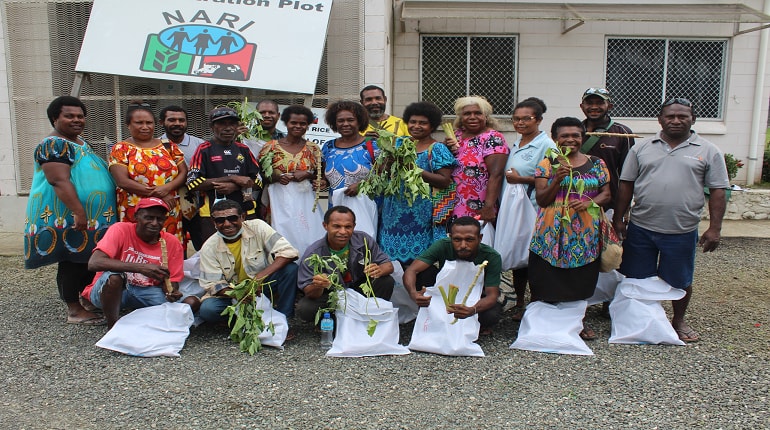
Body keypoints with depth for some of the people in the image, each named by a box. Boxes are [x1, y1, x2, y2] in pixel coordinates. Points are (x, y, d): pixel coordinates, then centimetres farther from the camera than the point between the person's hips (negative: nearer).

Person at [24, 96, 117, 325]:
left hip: (93, 217, 10)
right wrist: (78, 212, -31)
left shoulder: (80, 142, 17)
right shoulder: (54, 145, -14)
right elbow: (60, 182, -24)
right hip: (69, 219, -9)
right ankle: (74, 311, 7)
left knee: (89, 261, 16)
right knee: (73, 263, -2)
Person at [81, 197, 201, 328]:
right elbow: (94, 263, -29)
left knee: (192, 302, -17)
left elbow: (171, 281, 0)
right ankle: (113, 327, -16)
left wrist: (172, 292, -26)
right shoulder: (121, 230, -14)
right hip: (109, 290, -2)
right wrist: (141, 267, -38)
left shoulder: (172, 243, -5)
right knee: (113, 276, -36)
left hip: (147, 292, 3)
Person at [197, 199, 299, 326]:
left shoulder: (257, 227, -14)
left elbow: (289, 252, -22)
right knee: (207, 310, -28)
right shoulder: (209, 248, -10)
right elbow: (212, 284, -9)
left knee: (290, 269, -27)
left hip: (263, 284, 0)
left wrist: (260, 276, -34)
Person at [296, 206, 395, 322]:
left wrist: (379, 270, -36)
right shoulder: (312, 254, -21)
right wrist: (317, 287, -47)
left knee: (386, 281, -23)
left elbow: (388, 265, -11)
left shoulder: (363, 240, -15)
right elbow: (309, 292, -21)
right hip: (331, 295, -2)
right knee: (304, 309, -29)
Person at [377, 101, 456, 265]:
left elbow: (444, 181, -12)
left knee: (418, 258, -4)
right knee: (393, 252, 5)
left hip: (422, 214, -5)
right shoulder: (399, 143, 12)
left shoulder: (437, 149, -3)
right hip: (395, 213, 5)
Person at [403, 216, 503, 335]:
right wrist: (413, 293, -54)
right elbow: (411, 270, -30)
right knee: (424, 272, -26)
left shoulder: (491, 257, -26)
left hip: (475, 301, -1)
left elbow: (492, 295, -28)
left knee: (492, 315, -35)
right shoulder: (443, 246, -25)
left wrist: (473, 310, -51)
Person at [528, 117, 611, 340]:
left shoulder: (597, 164, 8)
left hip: (585, 232, 2)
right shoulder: (546, 165, 3)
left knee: (581, 280, 7)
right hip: (552, 232, -2)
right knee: (549, 281, -2)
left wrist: (589, 202, -13)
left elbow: (606, 193, 7)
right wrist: (557, 179, -17)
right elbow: (541, 200, -2)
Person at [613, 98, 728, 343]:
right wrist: (618, 219, 3)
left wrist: (714, 228, -6)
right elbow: (626, 185, 7)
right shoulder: (642, 148, 5)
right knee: (637, 278, 11)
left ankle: (679, 321, 34)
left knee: (680, 281, 12)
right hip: (640, 228, 1)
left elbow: (718, 192, 0)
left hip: (682, 231, -1)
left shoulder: (708, 151, 1)